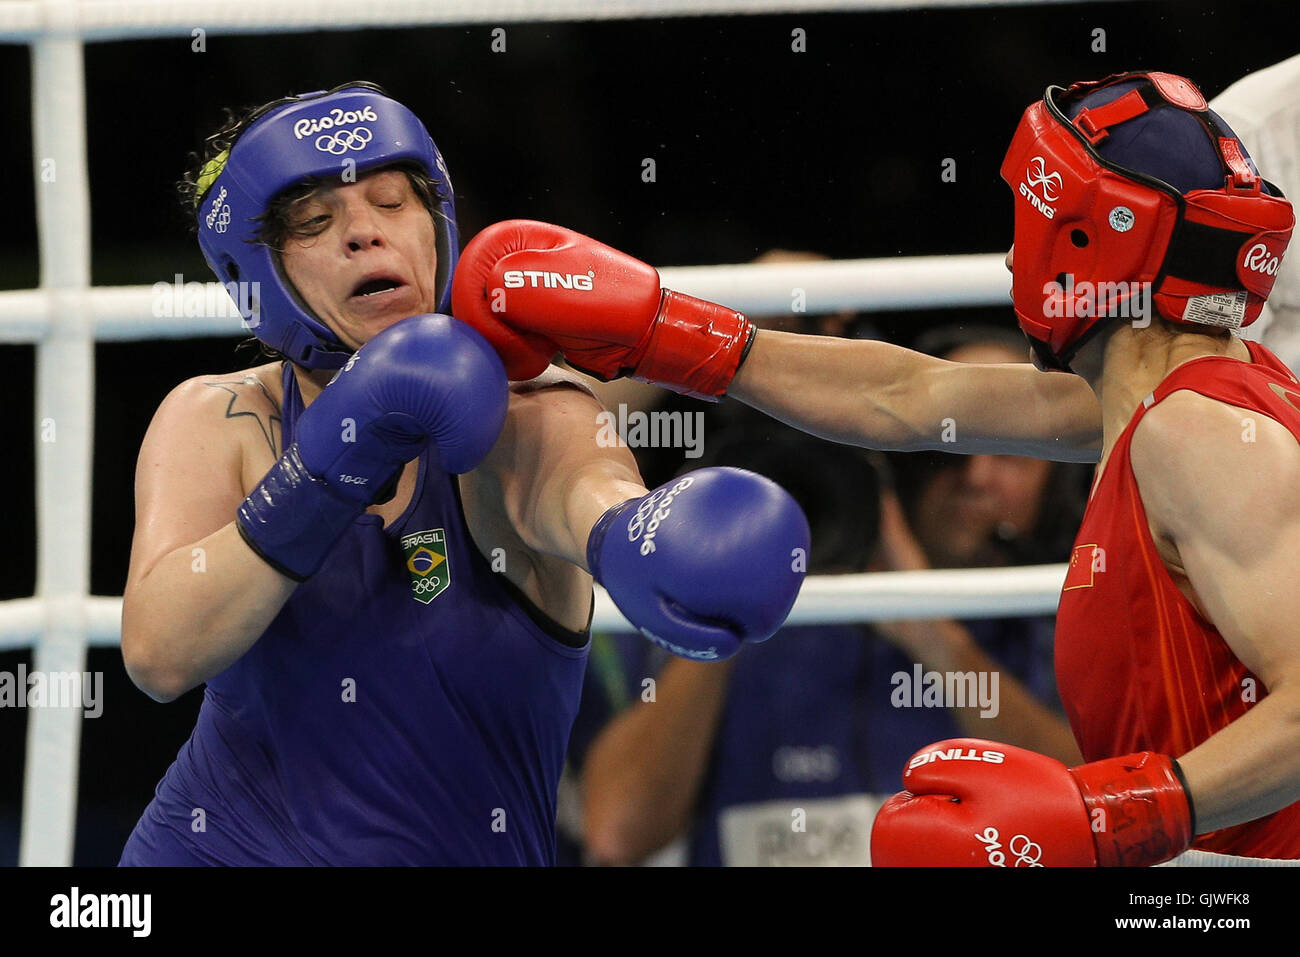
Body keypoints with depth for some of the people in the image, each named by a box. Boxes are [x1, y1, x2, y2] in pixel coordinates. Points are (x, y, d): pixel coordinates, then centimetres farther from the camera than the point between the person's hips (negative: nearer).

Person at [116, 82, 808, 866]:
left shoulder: (524, 414, -7)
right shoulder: (218, 422, -1)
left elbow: (575, 481, -30)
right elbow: (159, 655, -16)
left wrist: (629, 535, -51)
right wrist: (330, 471, -25)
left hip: (472, 850, 0)